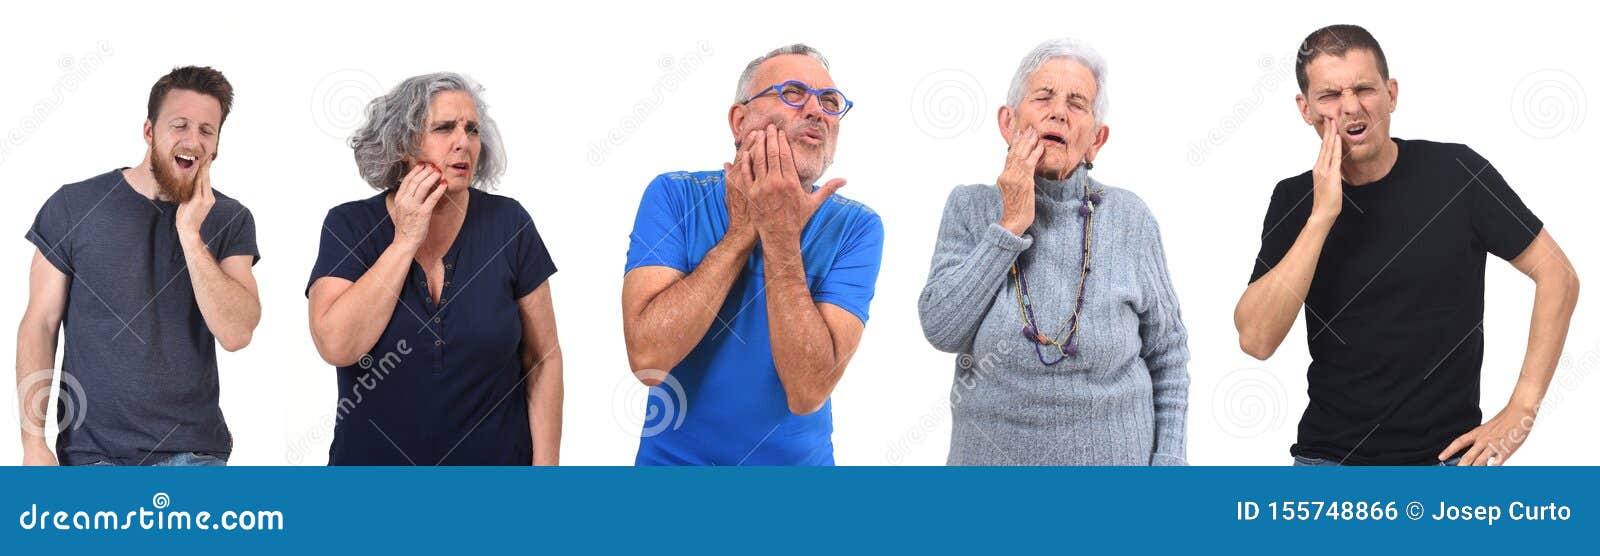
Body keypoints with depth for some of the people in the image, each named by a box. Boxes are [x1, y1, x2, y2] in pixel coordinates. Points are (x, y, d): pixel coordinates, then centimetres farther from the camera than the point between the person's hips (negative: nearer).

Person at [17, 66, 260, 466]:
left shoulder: (231, 220, 0)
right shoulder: (75, 207, -2)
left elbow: (235, 334, -12)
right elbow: (40, 325, -1)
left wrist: (190, 235, -18)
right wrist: (34, 442, -8)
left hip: (194, 450, 1)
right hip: (92, 452, -1)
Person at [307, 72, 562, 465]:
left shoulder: (507, 223, -6)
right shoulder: (350, 226, -6)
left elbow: (543, 358, -2)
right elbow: (336, 346, -21)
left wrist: (546, 464, -8)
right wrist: (406, 240, -18)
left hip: (494, 461, 0)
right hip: (373, 460, 0)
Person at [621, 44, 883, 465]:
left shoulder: (855, 227, -12)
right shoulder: (674, 196, -11)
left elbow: (808, 391, -23)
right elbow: (648, 357, -24)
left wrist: (781, 237, -24)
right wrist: (743, 231, -21)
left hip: (797, 461, 0)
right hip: (673, 460, 0)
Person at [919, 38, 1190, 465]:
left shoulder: (1129, 218, -5)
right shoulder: (971, 207, -3)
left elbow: (1167, 354, 2)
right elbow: (941, 330, -14)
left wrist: (1168, 458, -4)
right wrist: (1010, 226, -16)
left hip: (1111, 453, 0)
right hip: (989, 452, 0)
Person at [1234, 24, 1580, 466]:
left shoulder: (1455, 173, -6)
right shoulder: (1294, 201, -1)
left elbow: (1558, 277, -2)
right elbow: (1256, 340, -12)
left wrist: (1520, 412, -7)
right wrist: (1322, 216, -18)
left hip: (1447, 457, -1)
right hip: (1330, 457, 1)